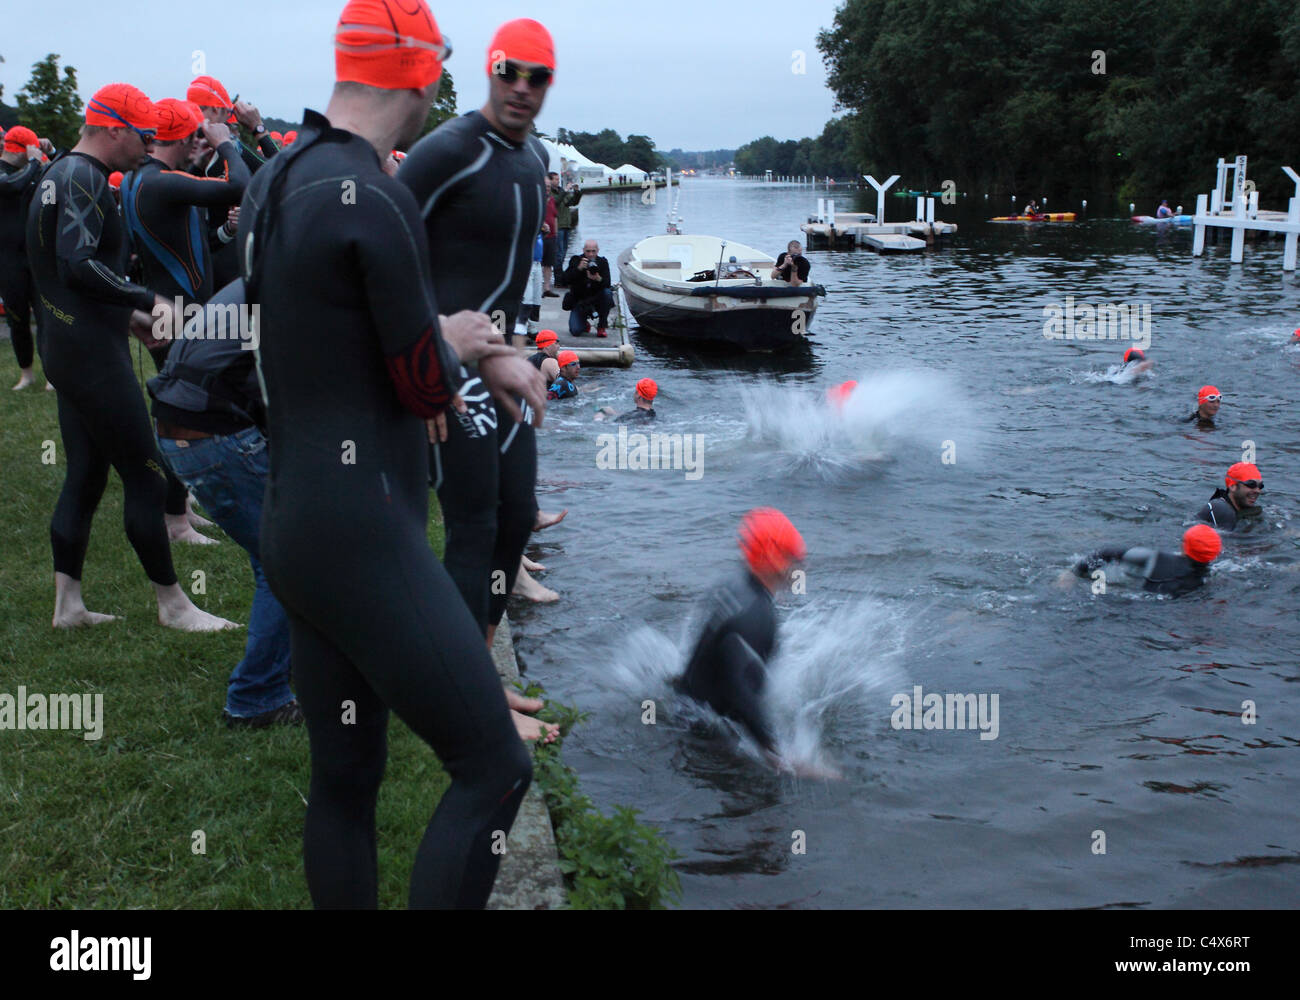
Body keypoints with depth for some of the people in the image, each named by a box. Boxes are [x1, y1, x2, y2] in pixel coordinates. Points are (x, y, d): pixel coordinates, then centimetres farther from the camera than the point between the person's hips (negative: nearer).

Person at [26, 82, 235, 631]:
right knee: (145, 476, -4)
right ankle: (173, 604, 4)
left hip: (65, 351, 11)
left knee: (84, 477, 13)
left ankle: (67, 604, 18)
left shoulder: (58, 174, 18)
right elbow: (78, 265, -27)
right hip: (92, 354, -11)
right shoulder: (83, 177, -15)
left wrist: (126, 315, 17)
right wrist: (147, 300, -19)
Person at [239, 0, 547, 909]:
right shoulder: (374, 198, -18)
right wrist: (453, 343, 11)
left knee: (345, 778, 17)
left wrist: (478, 347, 22)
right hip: (366, 540, -10)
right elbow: (427, 387, -10)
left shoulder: (274, 184, 11)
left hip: (296, 522, 10)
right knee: (494, 770, -2)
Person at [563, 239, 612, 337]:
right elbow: (566, 279, -18)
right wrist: (579, 268, -33)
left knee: (607, 293, -32)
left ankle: (602, 325, -13)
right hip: (579, 300, -1)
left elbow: (607, 284, -17)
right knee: (576, 331, -19)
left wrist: (598, 279, -40)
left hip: (596, 298, 1)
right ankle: (584, 323, 22)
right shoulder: (576, 260, -6)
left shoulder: (602, 262, -5)